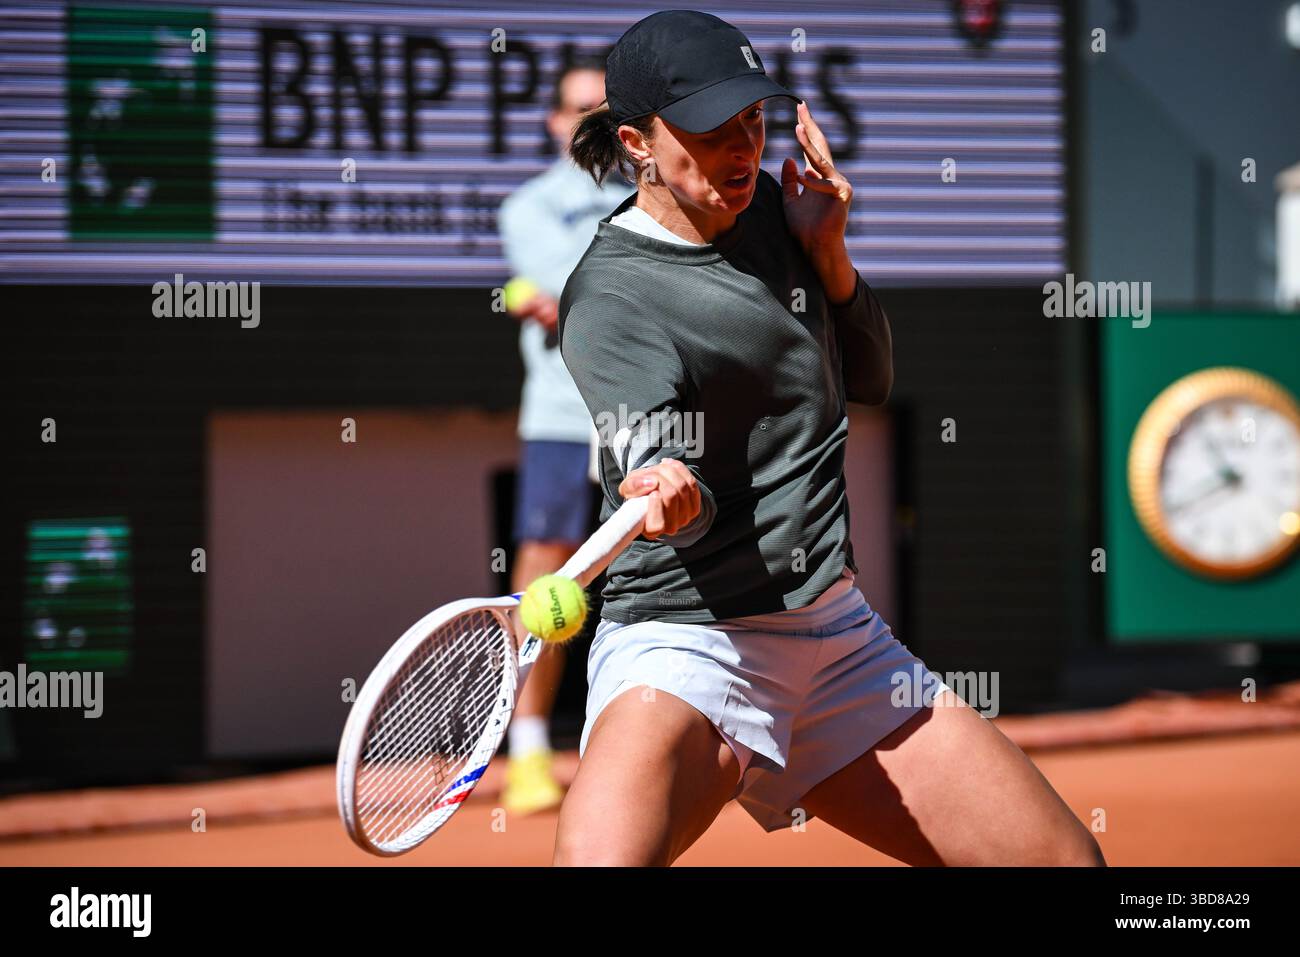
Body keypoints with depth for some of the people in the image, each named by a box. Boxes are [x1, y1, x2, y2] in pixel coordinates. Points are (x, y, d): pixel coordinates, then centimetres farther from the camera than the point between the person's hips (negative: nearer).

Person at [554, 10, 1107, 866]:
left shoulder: (768, 213, 9)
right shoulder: (609, 298, -12)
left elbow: (867, 379, 19)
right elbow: (657, 464, -26)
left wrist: (826, 253, 2)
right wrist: (666, 496, -50)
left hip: (841, 638, 7)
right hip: (687, 640, -7)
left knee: (1068, 861, 3)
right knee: (601, 859, -37)